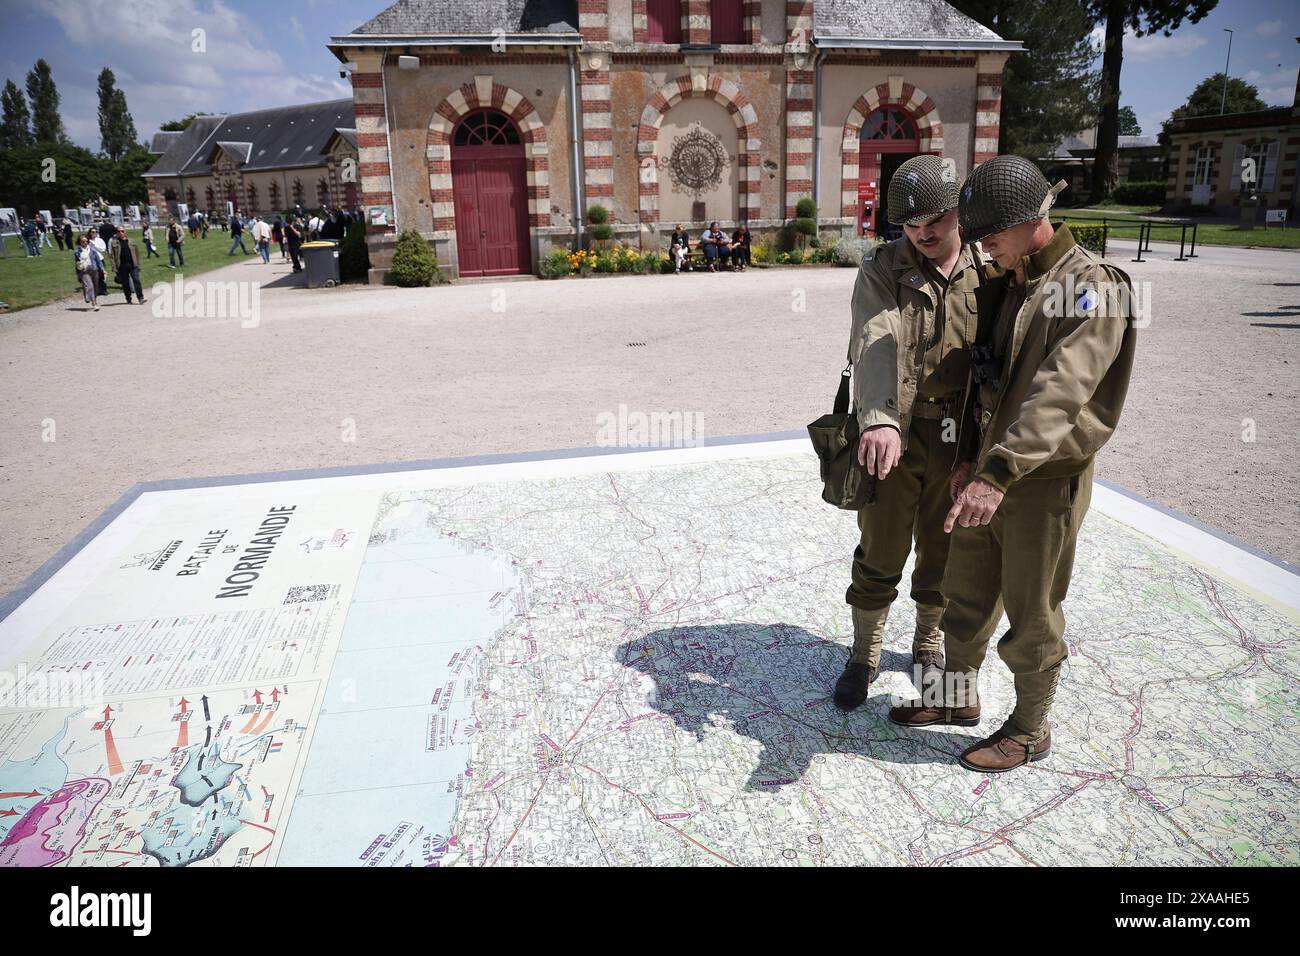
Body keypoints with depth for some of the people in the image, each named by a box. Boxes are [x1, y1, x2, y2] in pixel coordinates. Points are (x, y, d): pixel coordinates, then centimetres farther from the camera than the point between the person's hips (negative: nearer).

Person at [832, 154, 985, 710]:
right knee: (880, 553, 7)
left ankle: (929, 645, 38)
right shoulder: (882, 271, -8)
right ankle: (865, 655, 26)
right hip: (892, 435, -2)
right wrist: (878, 420, -41)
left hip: (959, 439, 2)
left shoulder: (988, 272, 1)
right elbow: (877, 344, -25)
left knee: (942, 553, 16)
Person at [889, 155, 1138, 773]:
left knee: (1031, 618, 7)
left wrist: (999, 475, -40)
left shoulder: (1091, 289, -18)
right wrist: (974, 457, 11)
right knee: (966, 594, 19)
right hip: (990, 470, 8)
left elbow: (1057, 395, -31)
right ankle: (958, 696, 39)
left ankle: (1029, 732, 28)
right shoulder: (1005, 284, 8)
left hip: (1046, 482, -8)